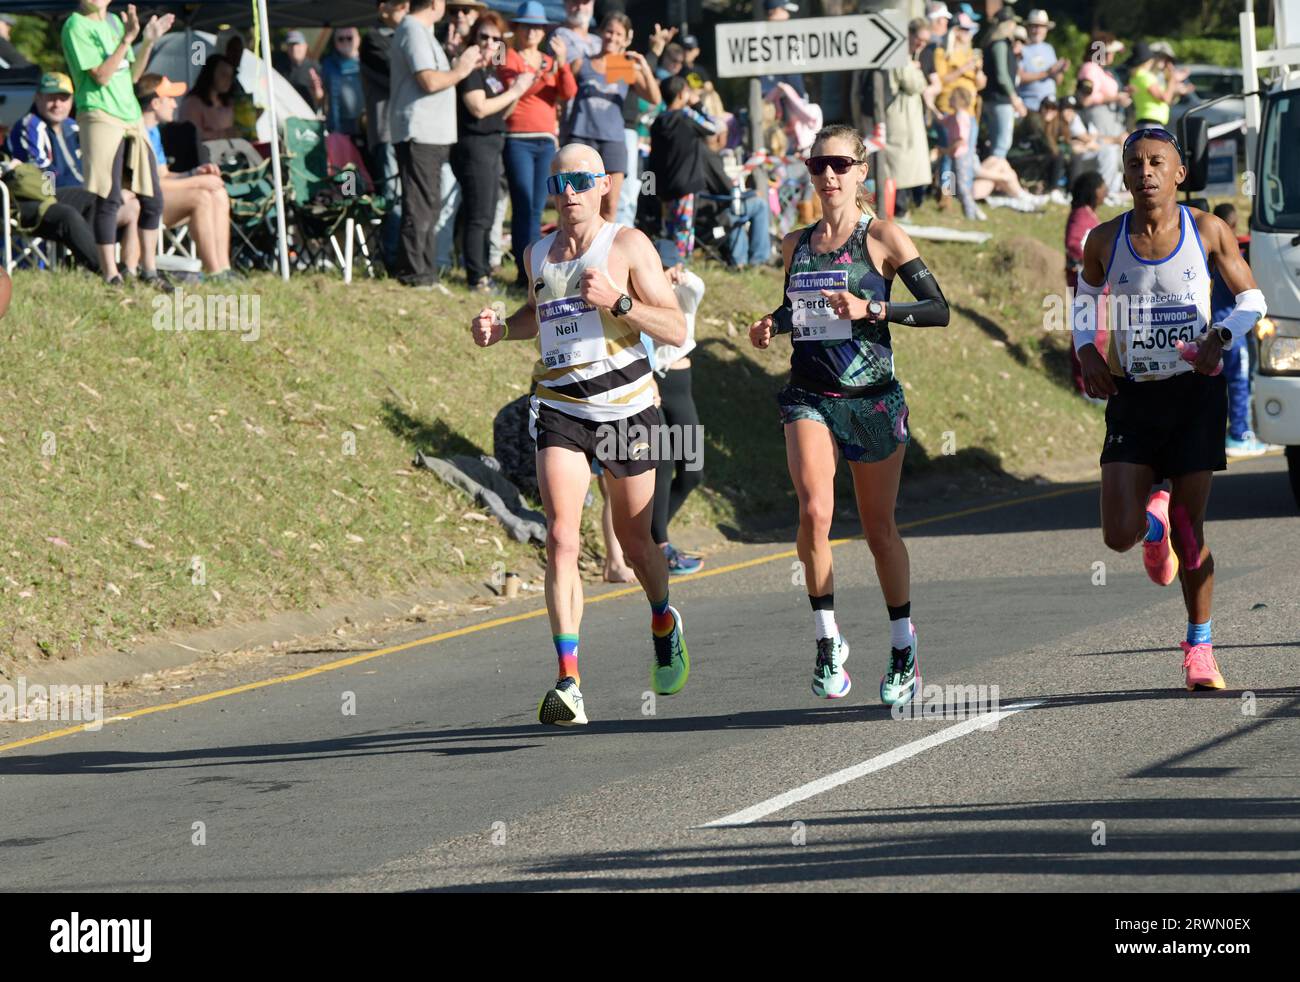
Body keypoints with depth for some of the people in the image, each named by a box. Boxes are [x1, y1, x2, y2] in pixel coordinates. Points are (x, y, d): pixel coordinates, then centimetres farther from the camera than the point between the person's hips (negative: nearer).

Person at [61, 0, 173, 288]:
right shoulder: (76, 26, -6)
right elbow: (100, 76, -14)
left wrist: (149, 41, 7)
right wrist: (127, 39, -18)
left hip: (131, 117, 8)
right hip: (99, 116, -8)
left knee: (152, 198, 8)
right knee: (108, 199, -8)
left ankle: (148, 270, 19)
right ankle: (110, 275, -4)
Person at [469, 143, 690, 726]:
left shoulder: (627, 245, -4)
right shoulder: (538, 253, 10)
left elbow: (676, 330, -7)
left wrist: (617, 301, -21)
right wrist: (500, 329, 10)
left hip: (625, 408, -2)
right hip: (559, 410, 2)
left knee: (634, 537, 12)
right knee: (561, 537, -15)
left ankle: (663, 624, 46)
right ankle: (568, 684, -20)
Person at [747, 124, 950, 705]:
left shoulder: (881, 238, -3)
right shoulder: (796, 245, 11)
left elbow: (938, 310, -7)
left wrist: (870, 309, -20)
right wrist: (772, 325, 6)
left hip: (872, 398, -2)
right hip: (809, 397, 2)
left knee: (878, 528, 7)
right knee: (815, 511, -21)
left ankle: (904, 649, 25)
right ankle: (827, 641, -11)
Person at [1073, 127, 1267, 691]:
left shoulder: (1207, 231, -5)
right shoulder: (1105, 241, -2)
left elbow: (1251, 299, 3)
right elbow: (1087, 295, 18)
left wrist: (1222, 337, -17)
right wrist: (1086, 349, 0)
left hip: (1195, 392, -1)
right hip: (1131, 397, 1)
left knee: (1190, 533, 3)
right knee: (1120, 535, -11)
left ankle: (1199, 648, 21)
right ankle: (1154, 521, 27)